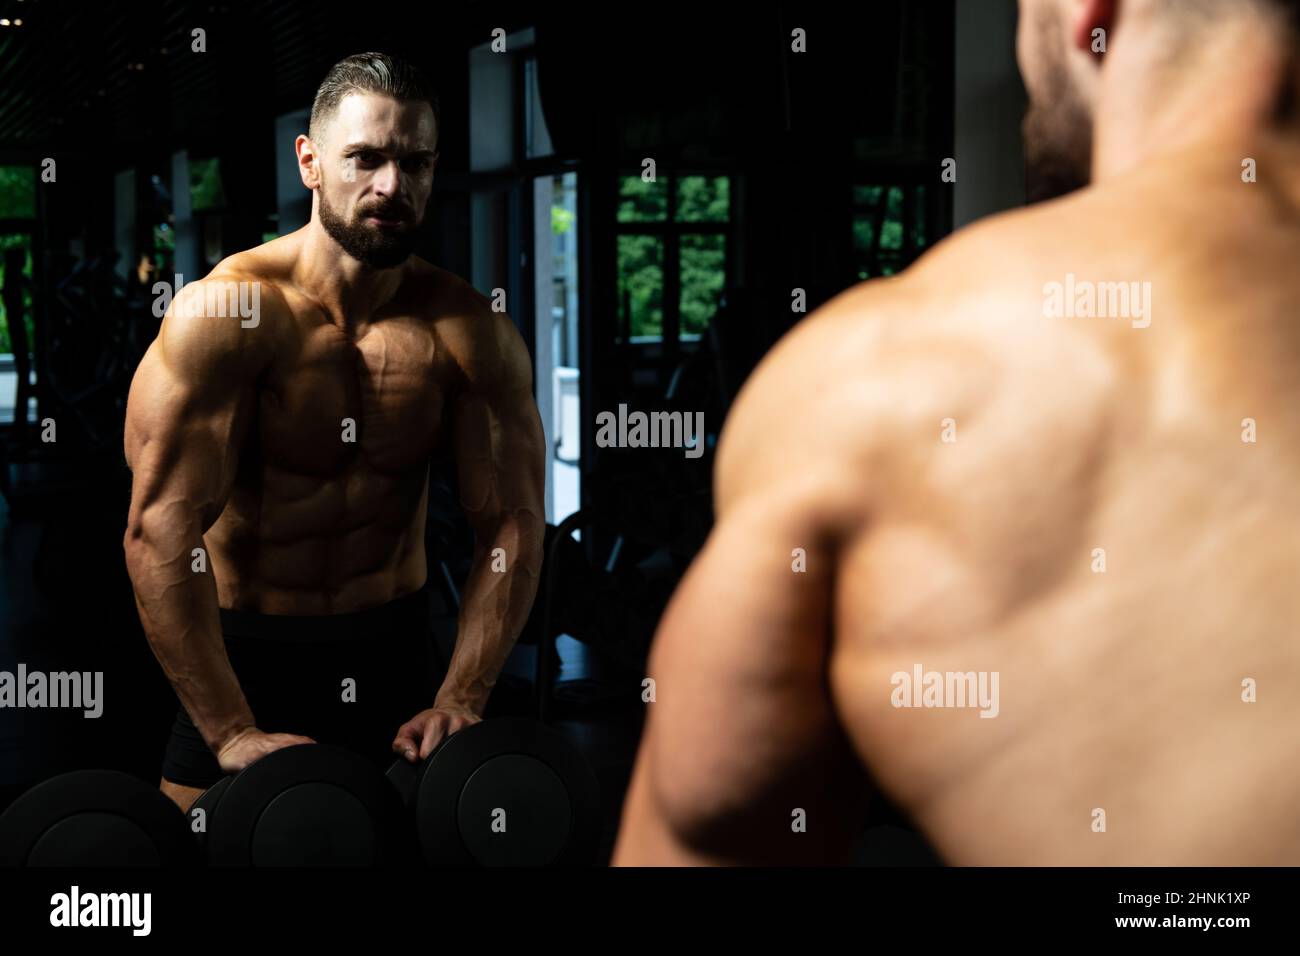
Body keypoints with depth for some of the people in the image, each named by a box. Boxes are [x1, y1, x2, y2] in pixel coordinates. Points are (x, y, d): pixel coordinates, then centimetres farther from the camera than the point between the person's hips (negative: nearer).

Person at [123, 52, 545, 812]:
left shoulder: (471, 334, -8)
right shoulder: (225, 314, -18)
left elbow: (512, 523, -7)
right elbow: (161, 528, -23)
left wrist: (461, 698, -17)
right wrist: (232, 732, -27)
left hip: (395, 647, 3)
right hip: (243, 650, -3)